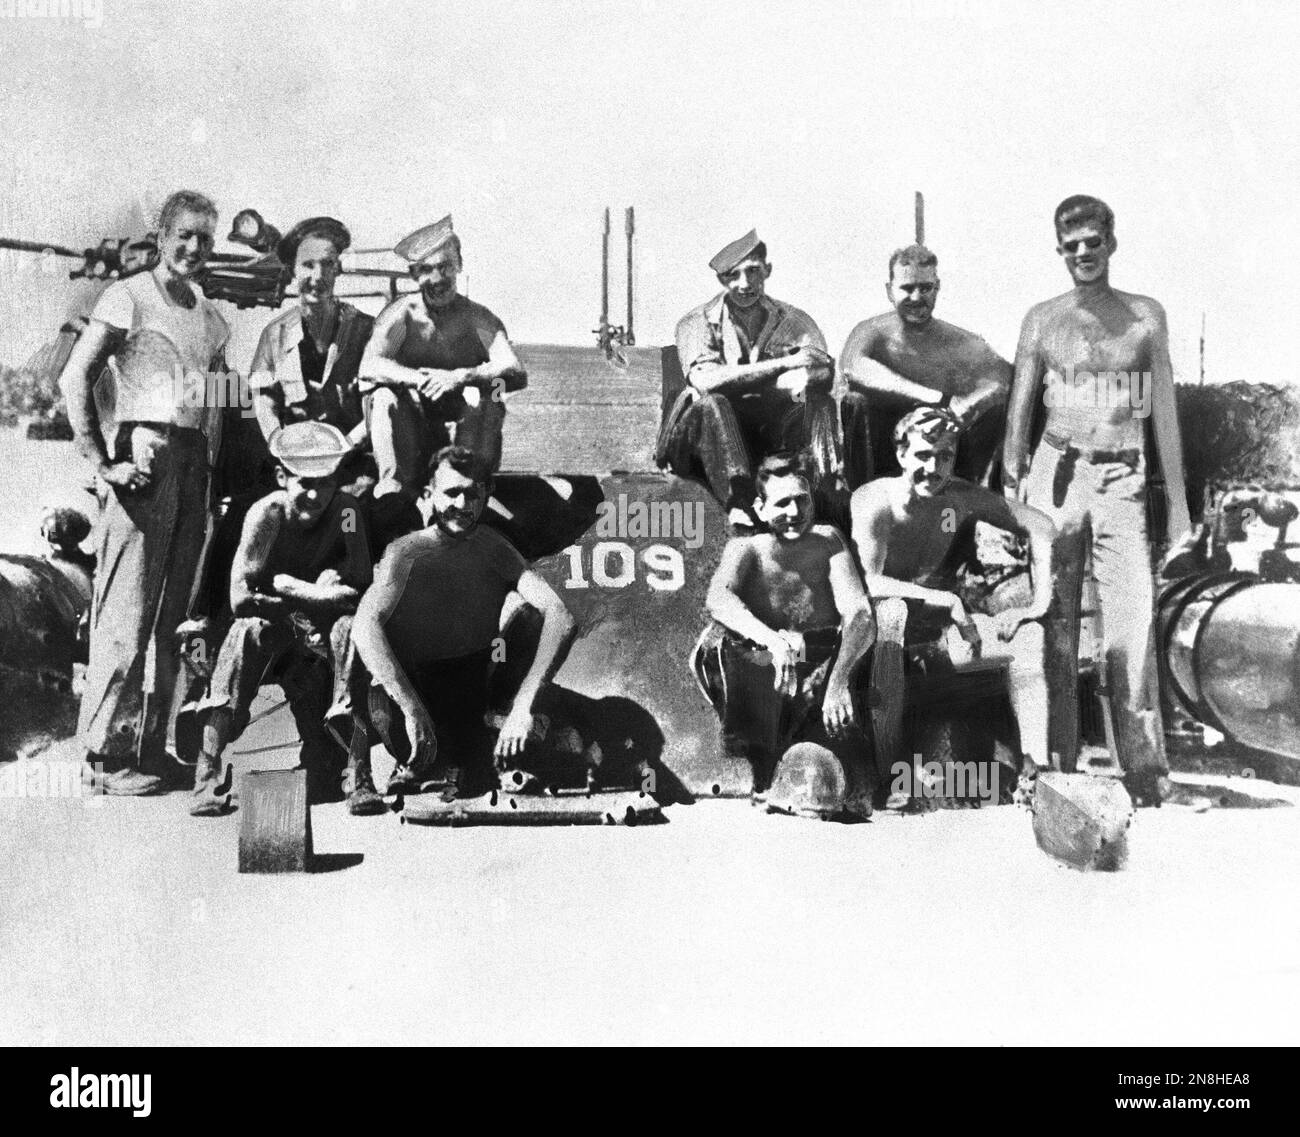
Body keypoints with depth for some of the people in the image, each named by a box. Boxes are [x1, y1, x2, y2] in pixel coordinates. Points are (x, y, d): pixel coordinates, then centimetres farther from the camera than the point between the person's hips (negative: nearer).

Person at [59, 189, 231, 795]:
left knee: (172, 615, 8)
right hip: (144, 457, -6)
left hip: (194, 466, 7)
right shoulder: (129, 296, 0)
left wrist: (212, 471, 11)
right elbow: (75, 377, -8)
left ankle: (150, 745, 16)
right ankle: (105, 755, -2)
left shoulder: (212, 318, 20)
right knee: (126, 615, -7)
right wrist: (102, 463, -13)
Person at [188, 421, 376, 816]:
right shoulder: (265, 514, -16)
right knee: (249, 631, -32)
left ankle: (358, 775, -29)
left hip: (321, 635, 1)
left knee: (350, 627, -30)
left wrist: (285, 583, -22)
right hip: (272, 627, -1)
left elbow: (358, 587, -20)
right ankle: (209, 777, -33)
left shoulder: (345, 509, -13)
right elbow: (240, 598, -25)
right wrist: (314, 595, -24)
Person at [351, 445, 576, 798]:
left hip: (473, 689, 4)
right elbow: (364, 625, -28)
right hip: (412, 685, -4)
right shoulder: (407, 553, -12)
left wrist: (523, 704, -31)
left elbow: (560, 617, -17)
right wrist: (412, 708, -40)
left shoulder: (492, 549, -4)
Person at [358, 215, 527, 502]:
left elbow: (517, 374, -17)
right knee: (384, 396, -26)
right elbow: (369, 366, -18)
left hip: (463, 433, 0)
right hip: (409, 433, 0)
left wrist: (461, 377, -33)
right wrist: (417, 379, -36)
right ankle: (393, 488, -25)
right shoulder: (401, 315, -1)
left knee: (488, 399, -27)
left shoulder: (477, 318, -2)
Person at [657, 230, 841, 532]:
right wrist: (784, 363, -19)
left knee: (820, 403, -21)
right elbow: (705, 380, -20)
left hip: (775, 435, 2)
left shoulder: (793, 321, 9)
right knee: (710, 403, -32)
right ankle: (739, 505, -44)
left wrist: (739, 383, -20)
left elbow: (823, 373, -12)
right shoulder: (697, 323, 2)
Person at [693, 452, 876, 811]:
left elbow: (860, 615, -6)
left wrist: (839, 679, -27)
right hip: (759, 680, 1)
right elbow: (717, 598, -19)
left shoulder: (827, 542, 8)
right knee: (719, 640, -29)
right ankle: (754, 778, -26)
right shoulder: (746, 548, 5)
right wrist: (771, 640, -39)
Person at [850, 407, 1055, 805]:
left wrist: (1040, 601, -9)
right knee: (890, 611, -39)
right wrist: (947, 600, -29)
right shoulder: (873, 502, -20)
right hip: (873, 621, -5)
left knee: (1029, 635, -12)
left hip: (937, 621, 5)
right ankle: (889, 769, -40)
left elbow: (1041, 528, 0)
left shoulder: (961, 498, -8)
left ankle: (1036, 765, -15)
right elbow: (867, 584, -30)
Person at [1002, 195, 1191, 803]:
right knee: (1051, 623, -1)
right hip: (1055, 472, 1)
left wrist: (1177, 497, 6)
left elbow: (1164, 413, 9)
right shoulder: (1041, 319, 9)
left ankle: (1145, 772, -4)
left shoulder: (1146, 316, 9)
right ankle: (1053, 765, 6)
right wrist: (1010, 490, 2)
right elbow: (1018, 413, 10)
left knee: (1133, 623, -8)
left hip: (1123, 479, 0)